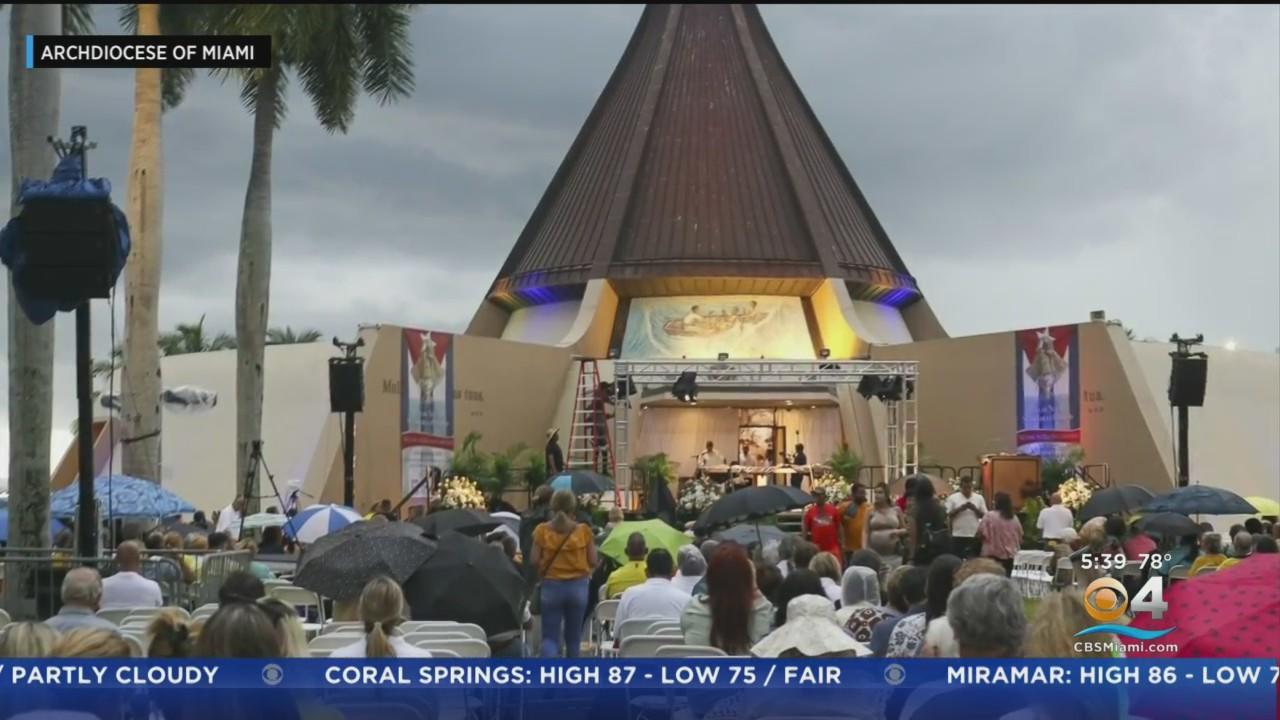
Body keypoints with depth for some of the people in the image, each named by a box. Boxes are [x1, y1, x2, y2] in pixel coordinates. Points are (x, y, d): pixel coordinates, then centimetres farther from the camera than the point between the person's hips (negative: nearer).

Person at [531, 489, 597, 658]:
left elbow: (535, 561, -5)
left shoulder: (542, 530, -4)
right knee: (573, 636, 14)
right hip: (577, 586, 1)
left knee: (550, 636, 0)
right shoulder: (583, 530, -4)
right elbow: (593, 561, -3)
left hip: (551, 586, 0)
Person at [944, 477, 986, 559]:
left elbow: (985, 516, 5)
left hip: (975, 535, 2)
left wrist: (975, 509, -11)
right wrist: (960, 509, -15)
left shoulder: (979, 498, 7)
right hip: (958, 536, -2)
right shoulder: (953, 498, 1)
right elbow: (947, 515, -4)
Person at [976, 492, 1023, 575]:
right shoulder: (1015, 518, 7)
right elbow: (1020, 539, 13)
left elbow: (980, 535, -9)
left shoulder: (989, 516, -8)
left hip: (993, 556, -5)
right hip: (1011, 557, 5)